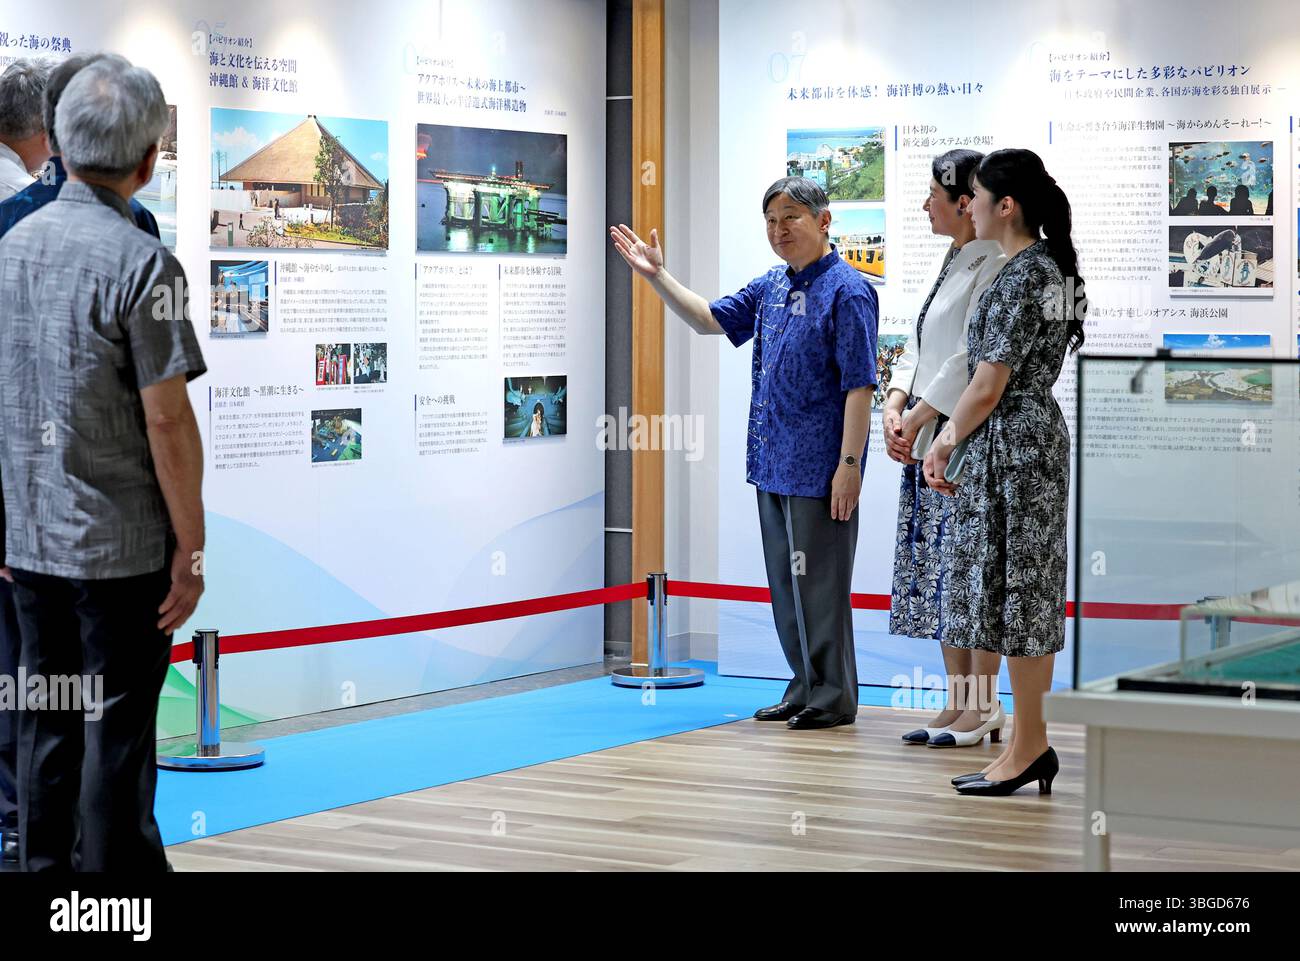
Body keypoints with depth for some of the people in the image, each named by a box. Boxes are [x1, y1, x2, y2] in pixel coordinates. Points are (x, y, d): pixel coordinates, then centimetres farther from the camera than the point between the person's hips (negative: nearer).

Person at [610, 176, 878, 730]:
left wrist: (849, 464, -19)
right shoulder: (771, 287, 13)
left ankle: (834, 698, 6)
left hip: (819, 469, -8)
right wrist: (657, 276, 11)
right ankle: (805, 689, 22)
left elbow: (859, 385, -16)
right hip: (772, 465, 8)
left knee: (818, 584, -3)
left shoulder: (846, 291, -12)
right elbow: (709, 319, 22)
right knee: (785, 583, 13)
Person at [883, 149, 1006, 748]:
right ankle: (959, 704, 18)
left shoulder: (993, 267, -13)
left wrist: (919, 418, -14)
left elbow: (973, 360, -19)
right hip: (928, 440, 10)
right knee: (941, 572, 11)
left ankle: (983, 707, 2)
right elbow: (920, 345, 17)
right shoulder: (953, 263, 17)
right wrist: (895, 406, 2)